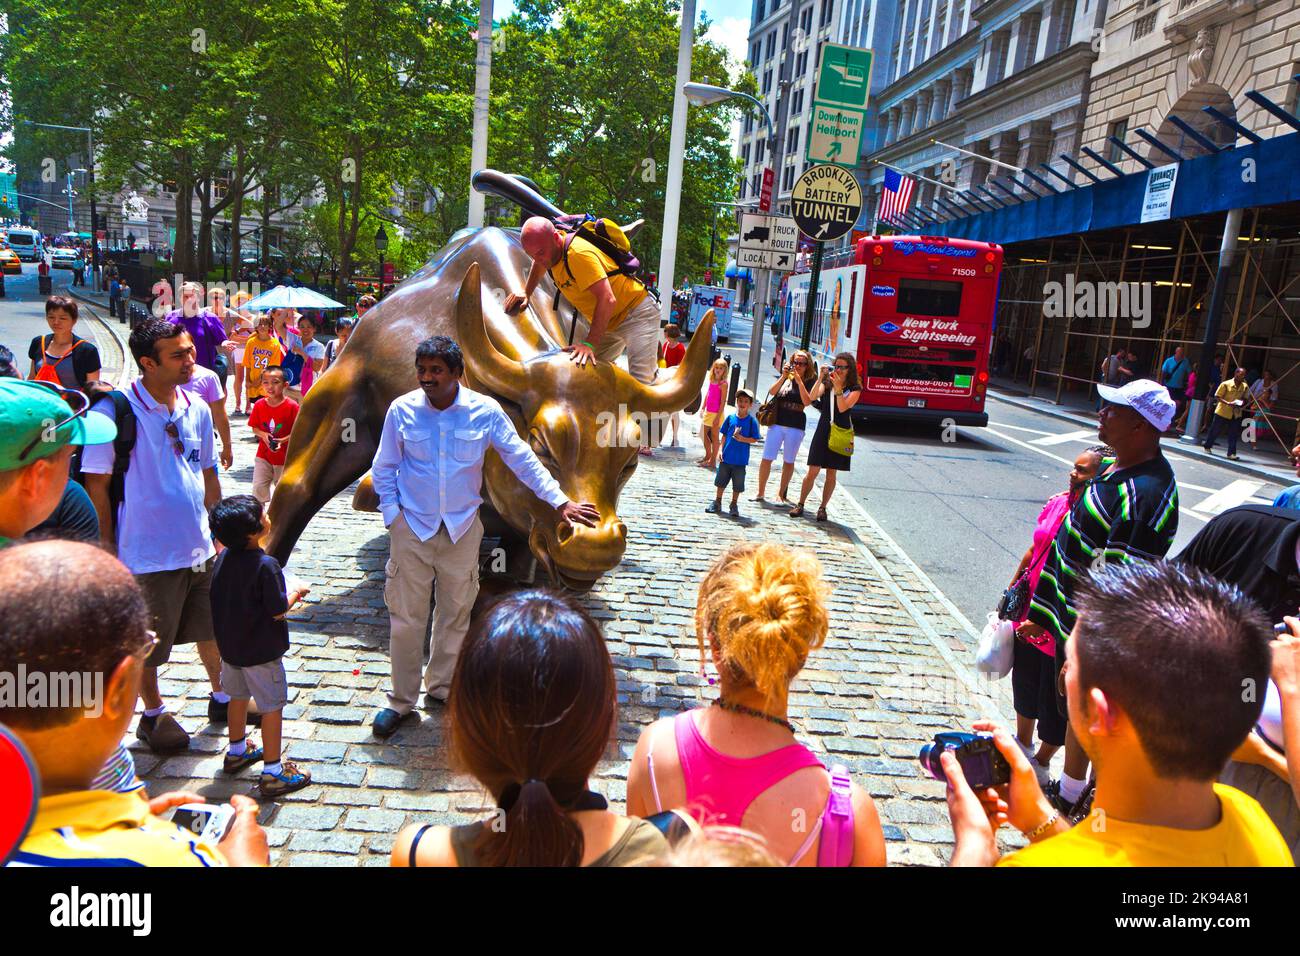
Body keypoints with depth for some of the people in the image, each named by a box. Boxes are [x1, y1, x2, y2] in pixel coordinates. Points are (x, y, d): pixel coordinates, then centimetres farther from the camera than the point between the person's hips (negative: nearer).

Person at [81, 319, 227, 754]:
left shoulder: (197, 408, 2)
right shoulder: (115, 412, -16)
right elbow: (96, 484, -12)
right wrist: (107, 545, -10)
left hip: (200, 547, 5)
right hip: (148, 553, -5)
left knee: (213, 629, 19)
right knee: (147, 644, 12)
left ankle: (222, 697, 40)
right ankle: (153, 715, 33)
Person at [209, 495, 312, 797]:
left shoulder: (223, 558, -2)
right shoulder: (265, 565, -25)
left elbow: (231, 597, 10)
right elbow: (277, 611, -22)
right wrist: (296, 593, -4)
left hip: (229, 645, 8)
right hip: (260, 650, -8)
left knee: (239, 696, 25)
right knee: (272, 706, 2)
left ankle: (237, 751, 44)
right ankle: (272, 772, 6)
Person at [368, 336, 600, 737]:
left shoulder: (485, 411, -8)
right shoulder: (402, 410, -7)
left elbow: (523, 460, -3)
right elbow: (384, 469, 3)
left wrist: (560, 503, -8)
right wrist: (393, 515, -6)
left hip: (462, 529, 1)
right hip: (412, 527, -1)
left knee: (456, 613, 13)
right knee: (405, 618, 4)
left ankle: (441, 687, 34)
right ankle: (401, 700, 21)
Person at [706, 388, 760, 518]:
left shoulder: (752, 421, -5)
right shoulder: (730, 418, 2)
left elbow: (754, 439, -4)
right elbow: (724, 435, 7)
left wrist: (742, 439, -19)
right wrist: (722, 451, 1)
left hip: (740, 460, -2)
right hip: (726, 457, 2)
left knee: (737, 485, 8)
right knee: (721, 481, 13)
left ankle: (734, 505, 23)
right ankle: (717, 503, 27)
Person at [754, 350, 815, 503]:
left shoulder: (809, 382, 0)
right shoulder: (785, 378, 8)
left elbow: (807, 401, -15)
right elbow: (771, 392, -6)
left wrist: (799, 381, -17)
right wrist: (783, 377, -15)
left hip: (796, 427, -2)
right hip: (776, 423, 2)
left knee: (789, 461, 9)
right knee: (767, 459, 0)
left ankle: (782, 494, 21)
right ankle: (760, 493, 10)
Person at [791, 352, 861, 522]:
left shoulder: (854, 388, -2)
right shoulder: (827, 383, 3)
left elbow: (843, 407, -16)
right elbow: (812, 397, -14)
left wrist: (838, 387, -21)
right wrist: (820, 378, -20)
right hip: (823, 430, 1)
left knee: (831, 474, 6)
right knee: (813, 471, -1)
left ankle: (822, 508, 17)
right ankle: (800, 505, 10)